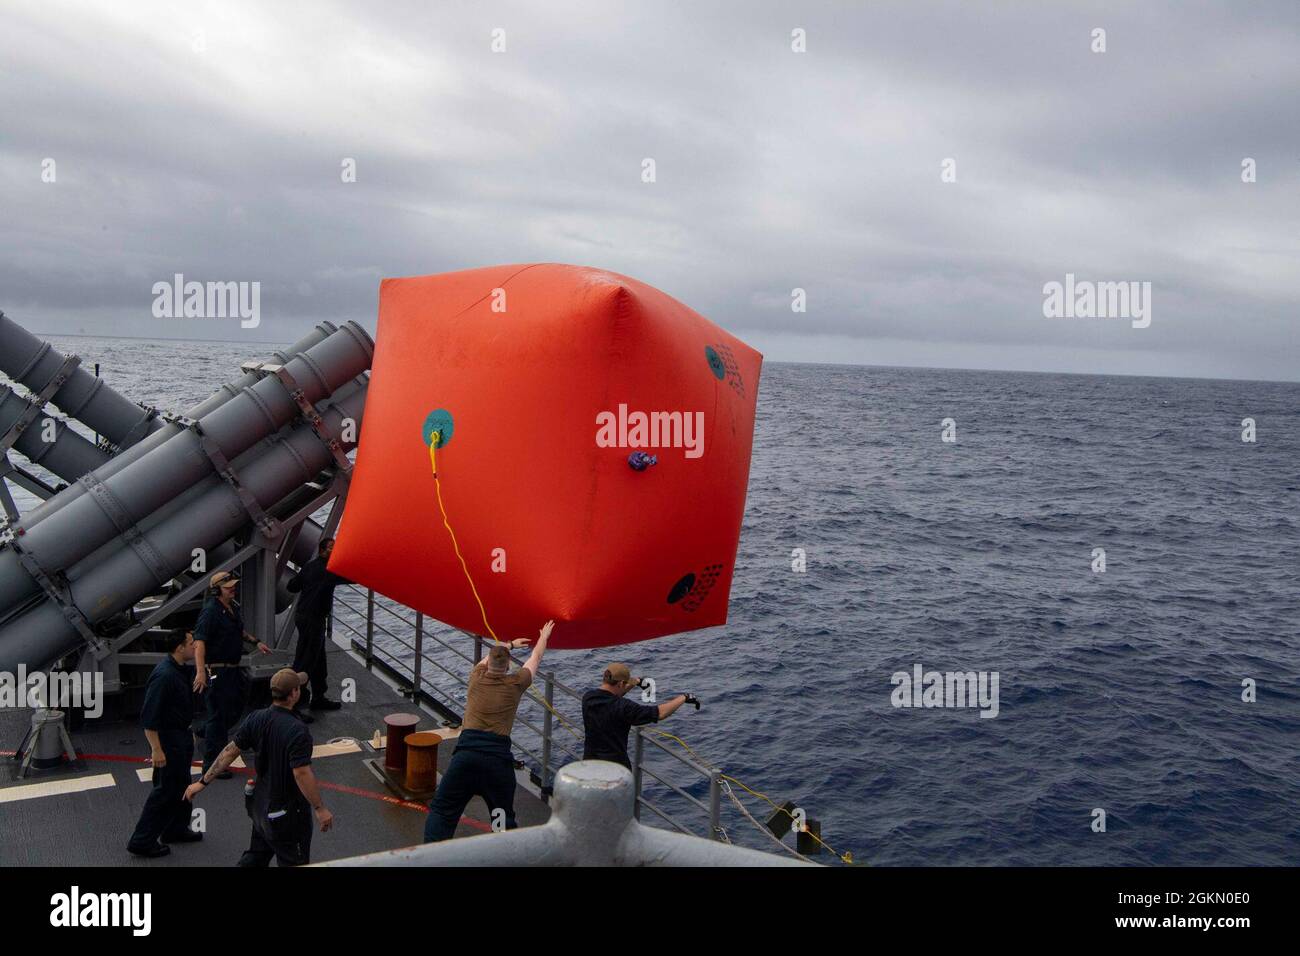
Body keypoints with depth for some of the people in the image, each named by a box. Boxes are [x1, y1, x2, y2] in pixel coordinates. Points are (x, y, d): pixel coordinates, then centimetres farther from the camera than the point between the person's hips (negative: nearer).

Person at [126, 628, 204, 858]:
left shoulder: (180, 669, 5)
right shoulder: (164, 675, -26)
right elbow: (149, 716, -27)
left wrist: (188, 733, 25)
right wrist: (156, 749, -26)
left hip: (181, 736, 10)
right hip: (168, 739, -10)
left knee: (181, 785, 20)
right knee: (164, 789, -2)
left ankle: (176, 829, 35)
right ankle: (142, 841, 8)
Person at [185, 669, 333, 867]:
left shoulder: (256, 719, -8)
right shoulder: (297, 731, -29)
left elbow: (230, 752, -2)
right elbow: (302, 774, -29)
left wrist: (203, 781, 9)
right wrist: (320, 809, -21)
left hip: (262, 804, 7)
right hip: (288, 811, -7)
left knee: (255, 858, 25)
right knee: (293, 863, 10)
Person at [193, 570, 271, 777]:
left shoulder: (233, 607, 8)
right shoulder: (210, 611, -21)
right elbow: (199, 642, -31)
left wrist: (255, 642, 23)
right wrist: (200, 671, -41)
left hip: (233, 668, 9)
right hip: (216, 671, -9)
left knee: (235, 709, 21)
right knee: (218, 715, -1)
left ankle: (204, 732, 44)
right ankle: (211, 764, 10)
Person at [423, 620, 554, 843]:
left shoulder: (477, 678, 11)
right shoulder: (516, 684, 7)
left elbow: (491, 655, 34)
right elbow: (536, 657, 26)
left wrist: (510, 644, 53)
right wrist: (544, 637, 45)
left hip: (467, 751, 0)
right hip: (498, 755, 0)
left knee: (441, 811, 4)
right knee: (504, 817, 14)